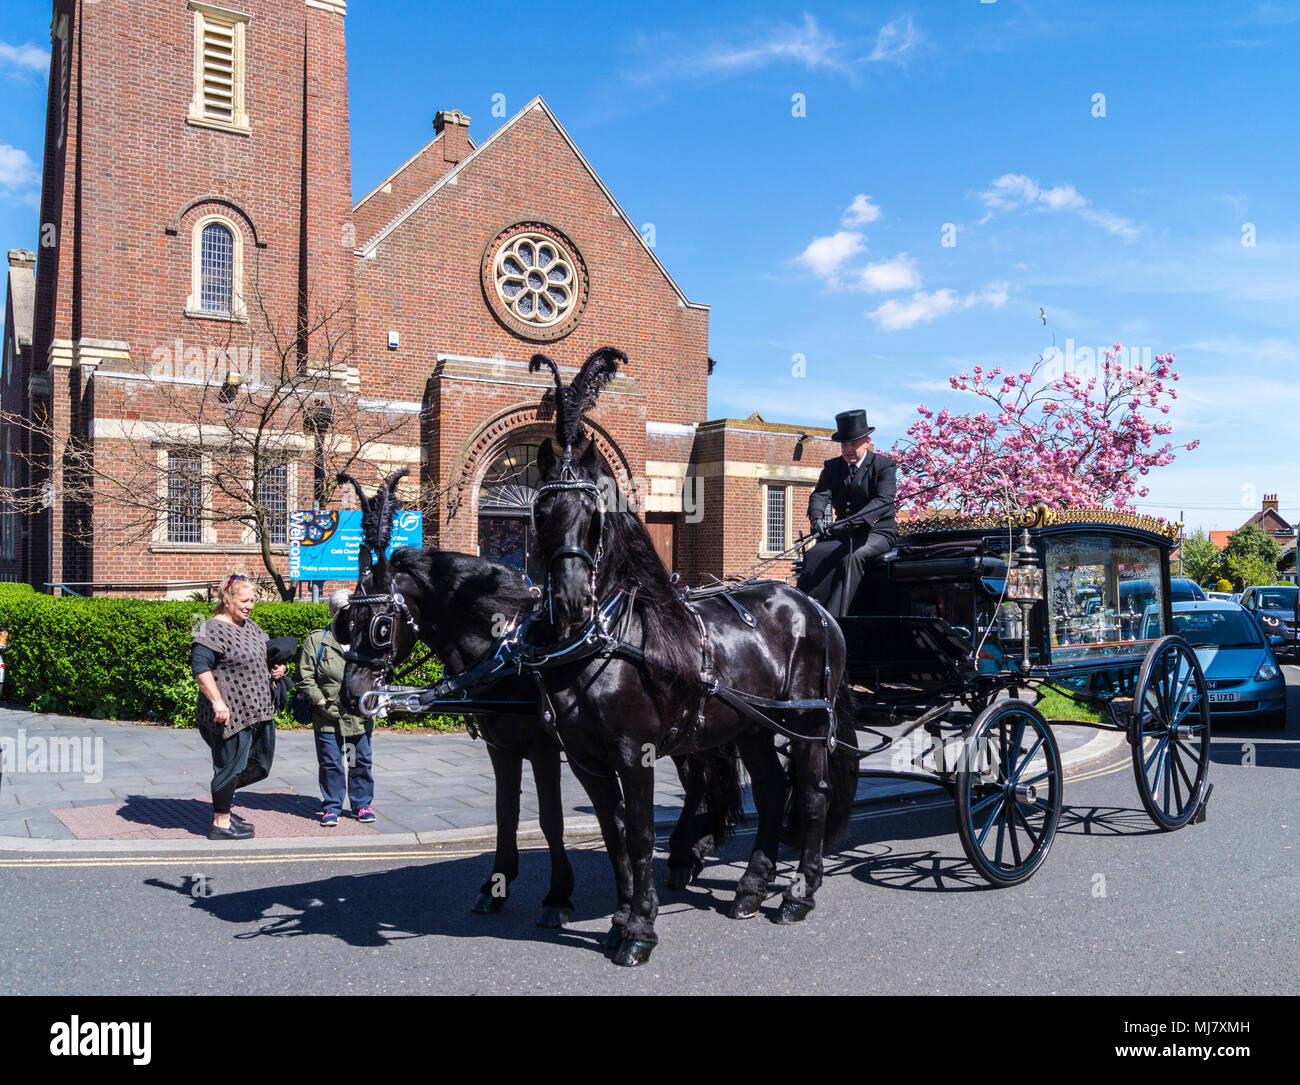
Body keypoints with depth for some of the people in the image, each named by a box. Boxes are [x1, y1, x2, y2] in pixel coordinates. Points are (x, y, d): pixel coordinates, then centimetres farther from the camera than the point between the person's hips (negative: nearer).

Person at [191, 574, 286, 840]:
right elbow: (200, 667, -21)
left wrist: (276, 670, 9)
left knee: (258, 763, 15)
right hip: (229, 712, -9)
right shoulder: (213, 629, -13)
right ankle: (220, 823, 13)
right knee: (230, 765, -1)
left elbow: (263, 656, 29)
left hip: (255, 710, 9)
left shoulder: (250, 626, 15)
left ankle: (223, 808, 32)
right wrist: (217, 701, -27)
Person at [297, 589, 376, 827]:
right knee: (331, 764, 3)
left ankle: (362, 805, 24)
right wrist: (322, 703, -9)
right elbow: (305, 678, -3)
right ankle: (331, 808, 17)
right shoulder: (316, 640, -2)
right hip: (328, 718, -3)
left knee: (362, 762, 10)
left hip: (360, 716, 3)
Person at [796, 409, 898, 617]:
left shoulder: (885, 465, -3)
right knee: (814, 555, -24)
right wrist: (817, 518, -30)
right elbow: (820, 494, -5)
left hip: (878, 531, -4)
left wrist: (853, 521, -37)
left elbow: (884, 500, -20)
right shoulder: (832, 467, 11)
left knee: (852, 557, -34)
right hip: (844, 534, 5)